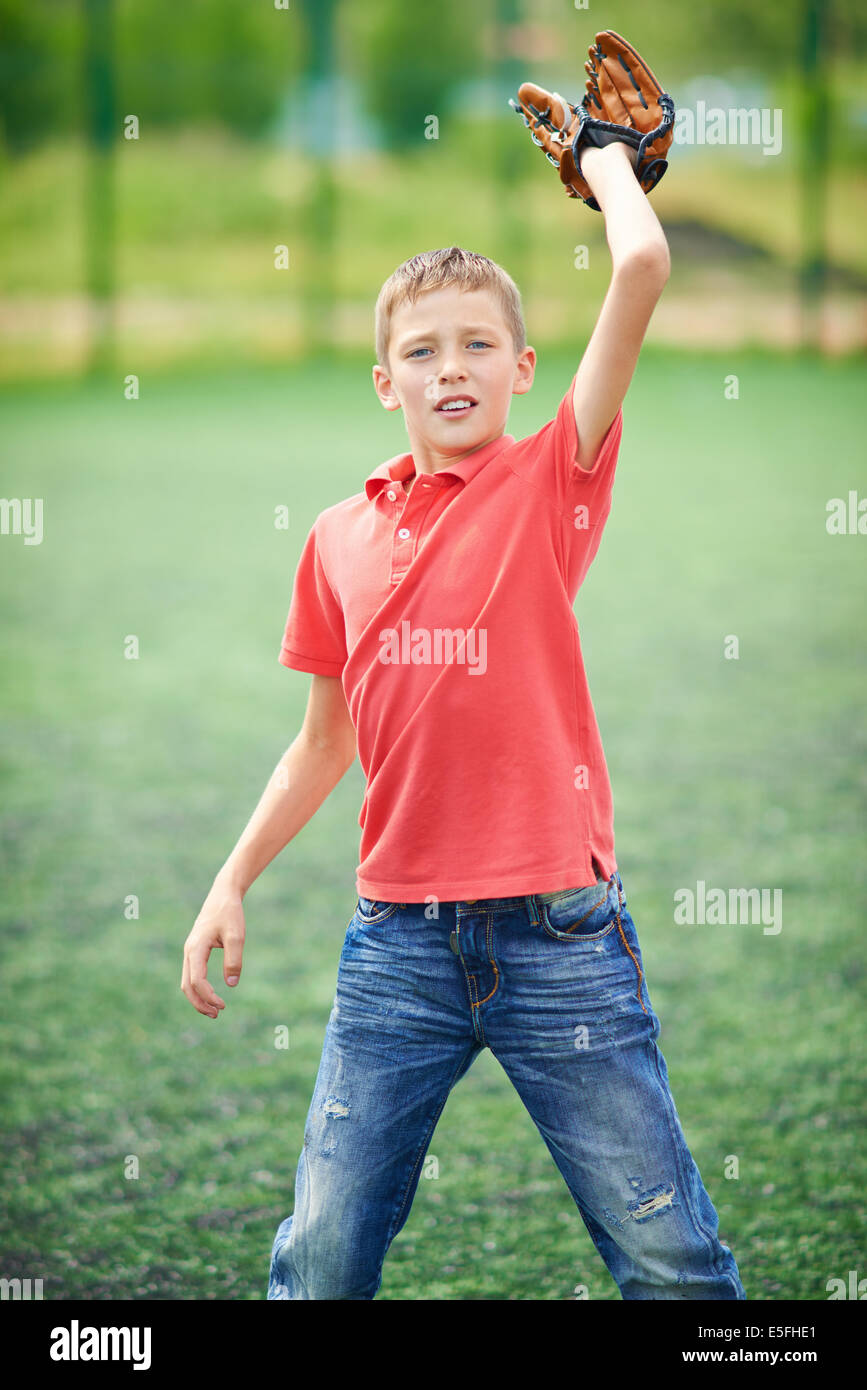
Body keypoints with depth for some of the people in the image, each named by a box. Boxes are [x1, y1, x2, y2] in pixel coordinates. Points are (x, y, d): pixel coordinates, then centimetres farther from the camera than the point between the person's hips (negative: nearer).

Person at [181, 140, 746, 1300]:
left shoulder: (550, 485, 0)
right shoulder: (341, 540, 9)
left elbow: (644, 266, -11)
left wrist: (605, 157, 5)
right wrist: (232, 881, 15)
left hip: (556, 932, -3)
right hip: (397, 941, 3)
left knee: (672, 1263, 1)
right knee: (321, 1258, 5)